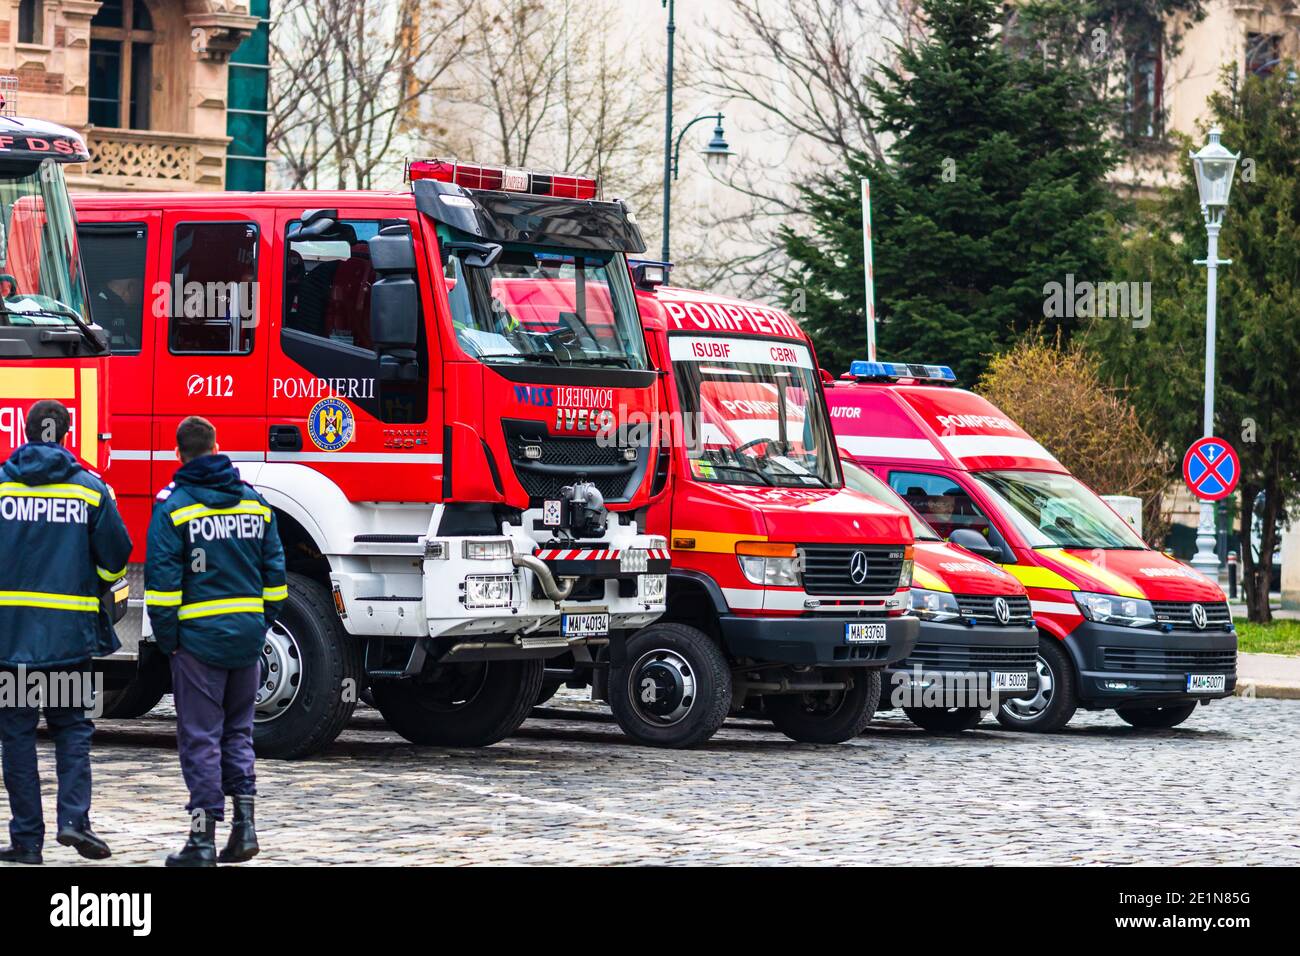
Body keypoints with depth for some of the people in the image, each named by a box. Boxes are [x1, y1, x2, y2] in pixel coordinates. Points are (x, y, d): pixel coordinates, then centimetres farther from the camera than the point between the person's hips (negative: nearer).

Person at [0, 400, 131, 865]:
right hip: (71, 630, 1)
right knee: (72, 725, 13)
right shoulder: (90, 488, 0)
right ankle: (74, 817, -4)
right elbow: (115, 557, 3)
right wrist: (94, 589, 23)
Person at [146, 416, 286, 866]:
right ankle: (244, 825, 9)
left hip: (199, 637, -4)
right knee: (239, 731, 15)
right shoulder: (254, 501, 8)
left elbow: (162, 577, -10)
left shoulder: (173, 504, -7)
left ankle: (203, 838, -3)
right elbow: (273, 571, 10)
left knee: (200, 737, -1)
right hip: (247, 635, 5)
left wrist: (167, 638, -4)